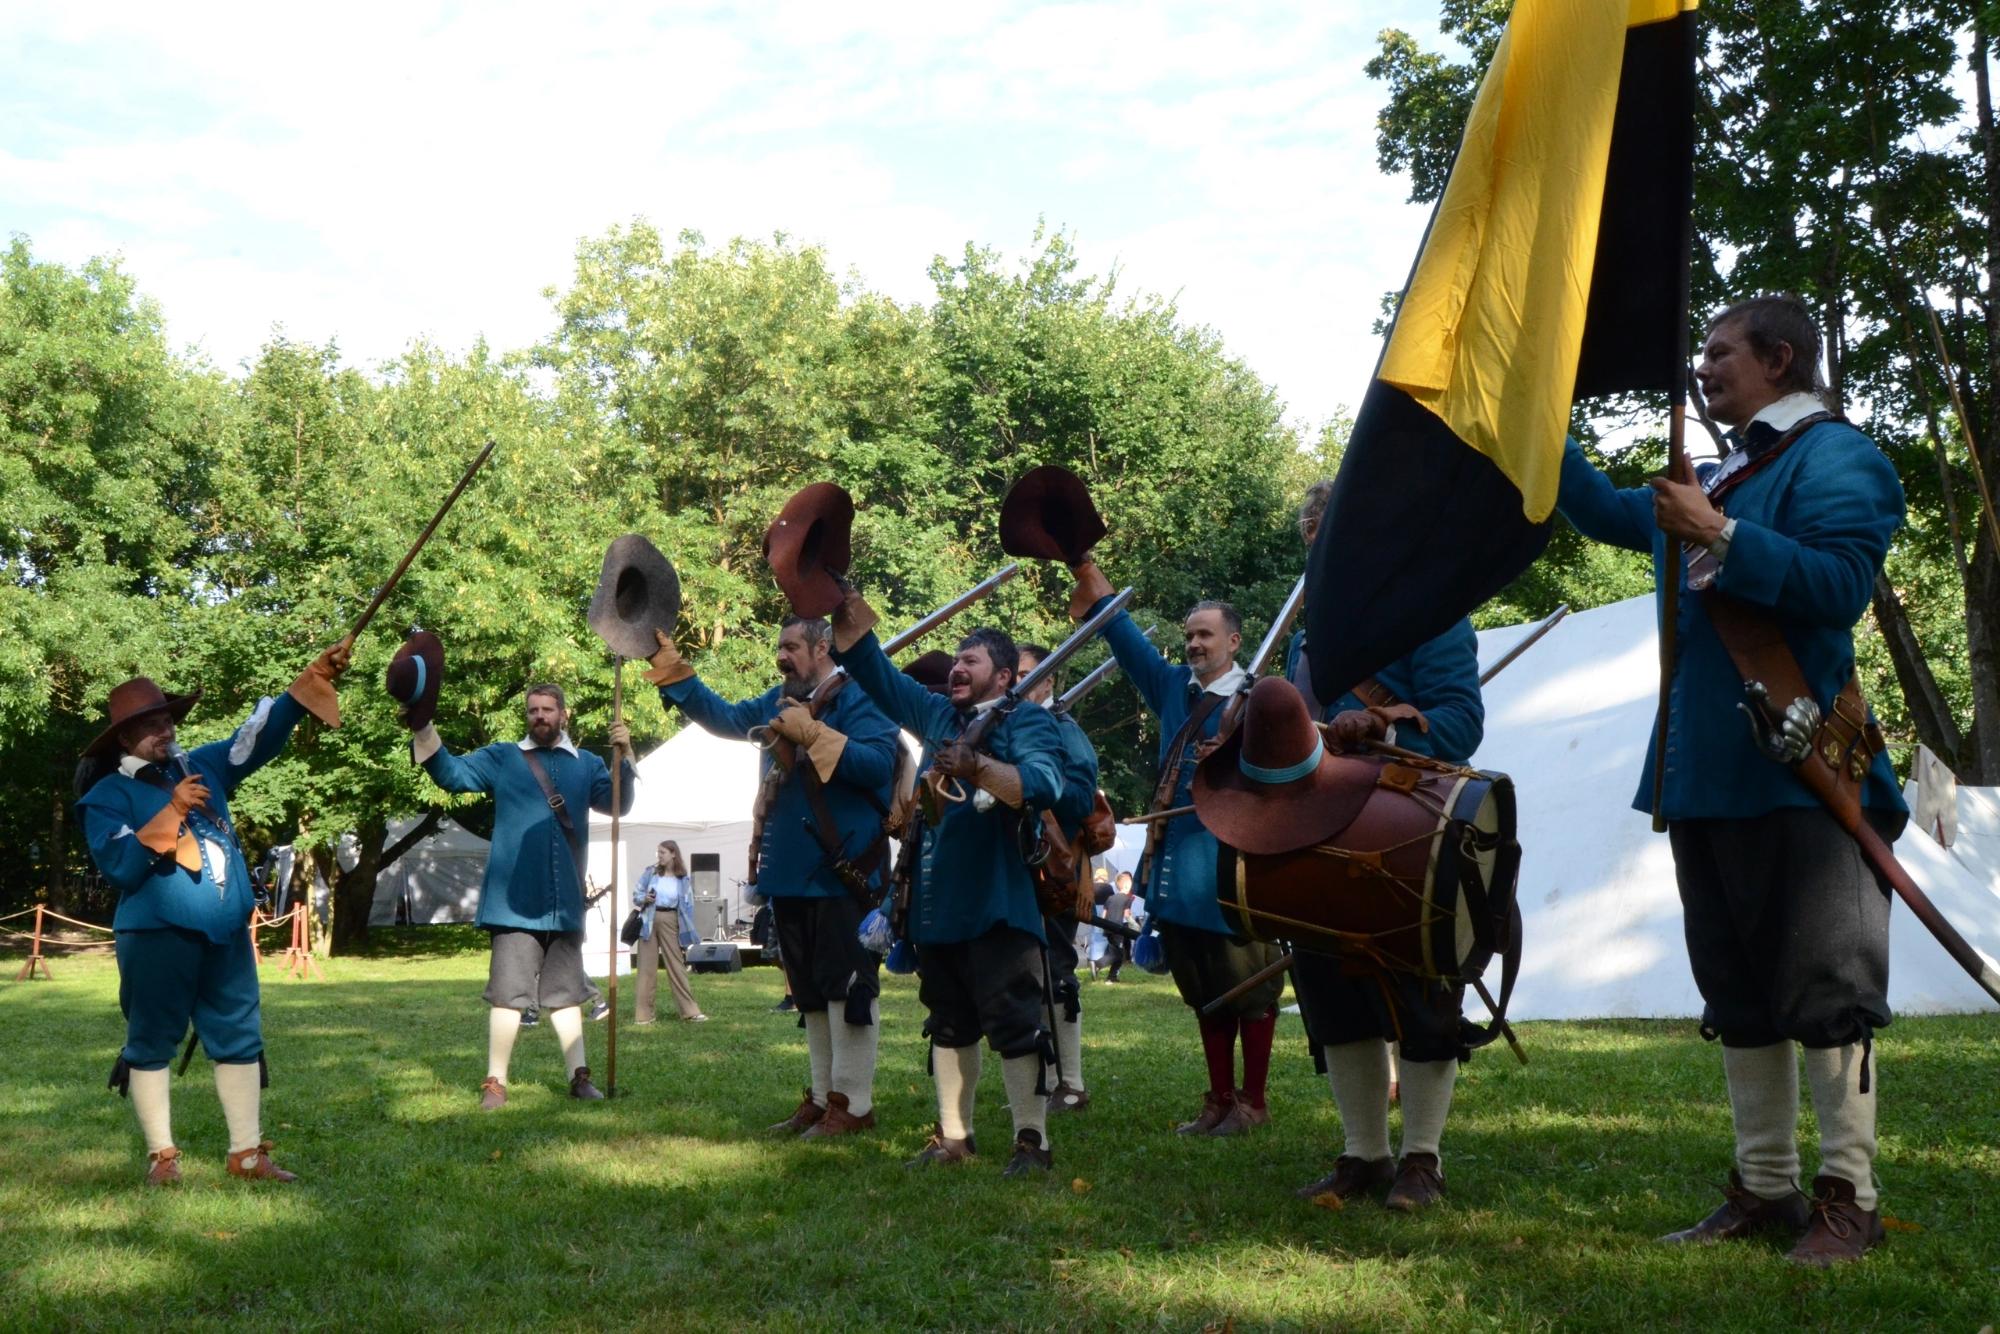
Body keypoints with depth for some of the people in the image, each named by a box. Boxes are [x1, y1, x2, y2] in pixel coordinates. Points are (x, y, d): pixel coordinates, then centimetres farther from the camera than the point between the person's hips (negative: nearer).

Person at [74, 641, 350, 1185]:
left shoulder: (202, 766, 11)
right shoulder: (108, 797, -4)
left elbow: (264, 733, 6)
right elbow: (121, 867, -15)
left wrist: (315, 677, -5)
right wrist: (172, 813, -21)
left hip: (225, 932, 5)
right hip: (157, 937, -5)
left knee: (240, 1037, 6)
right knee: (152, 1041, 4)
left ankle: (247, 1152, 13)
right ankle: (161, 1155, 15)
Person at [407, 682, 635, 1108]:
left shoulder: (586, 765, 11)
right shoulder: (502, 758, 8)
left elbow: (617, 804, -2)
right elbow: (452, 773, -2)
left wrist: (623, 758, -19)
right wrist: (424, 729, -16)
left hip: (565, 902, 2)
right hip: (515, 901, -2)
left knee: (566, 992, 11)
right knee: (508, 992, -3)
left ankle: (579, 1077, 16)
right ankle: (495, 1082, 2)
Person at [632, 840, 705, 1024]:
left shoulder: (682, 878, 3)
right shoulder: (650, 872, 3)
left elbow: (686, 906, 5)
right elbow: (636, 895, 7)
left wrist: (685, 933, 1)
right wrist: (644, 898, -16)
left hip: (670, 921, 0)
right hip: (650, 921, 0)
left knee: (677, 966, 0)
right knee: (647, 967, 2)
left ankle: (690, 1011, 4)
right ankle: (643, 1013, 7)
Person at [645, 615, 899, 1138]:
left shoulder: (858, 699, -9)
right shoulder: (780, 700, 15)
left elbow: (878, 762, -22)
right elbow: (723, 717, 20)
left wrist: (813, 733, -22)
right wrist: (672, 669, 12)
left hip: (843, 877, -9)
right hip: (790, 875, 9)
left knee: (847, 987, -5)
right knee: (811, 995, 14)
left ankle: (853, 1104, 0)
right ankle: (822, 1097, 23)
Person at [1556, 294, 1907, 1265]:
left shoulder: (1835, 459, -6)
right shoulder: (1720, 478, 22)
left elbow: (1841, 584, -21)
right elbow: (1605, 511, 37)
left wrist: (1720, 538, -24)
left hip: (1800, 775, -9)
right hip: (1707, 775, 9)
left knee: (1824, 988, -4)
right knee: (1738, 996, 11)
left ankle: (1848, 1198, 3)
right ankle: (1764, 1187, 20)